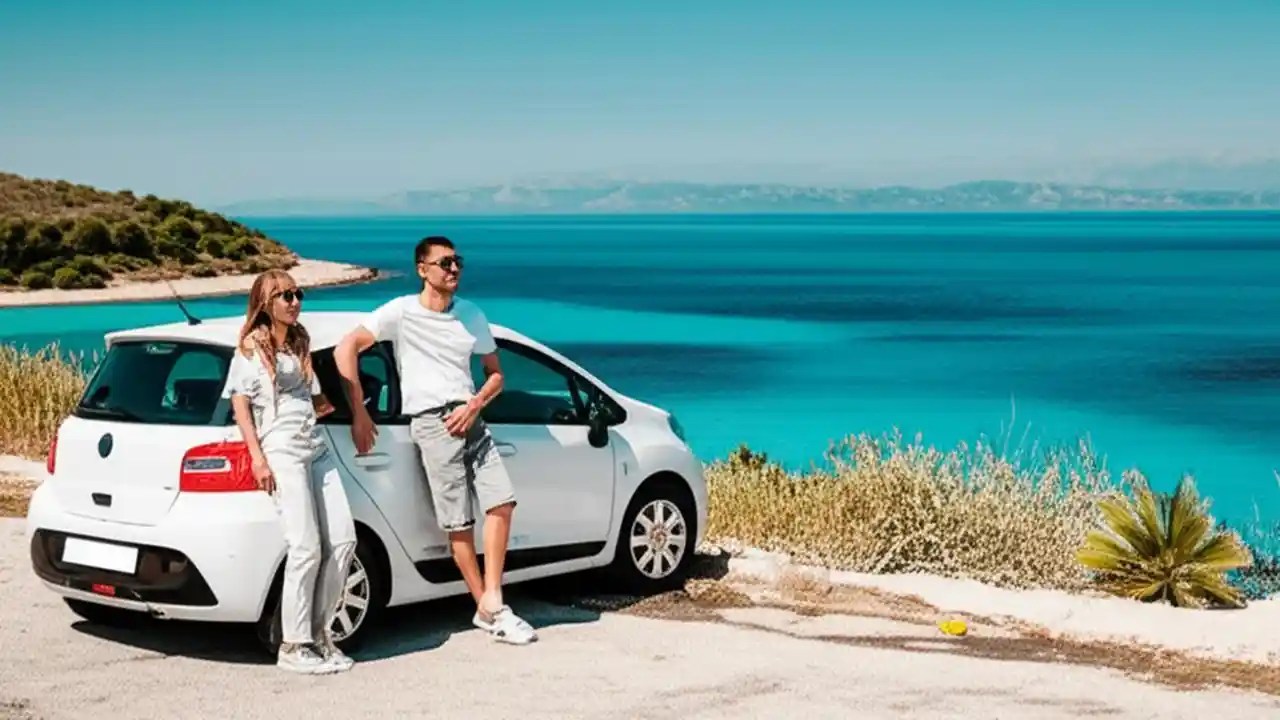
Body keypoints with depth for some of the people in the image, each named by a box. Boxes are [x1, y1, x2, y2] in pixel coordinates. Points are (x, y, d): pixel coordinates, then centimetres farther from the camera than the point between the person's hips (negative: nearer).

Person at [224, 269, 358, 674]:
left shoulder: (299, 343, 21)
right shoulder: (251, 347, 1)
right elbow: (240, 405, -5)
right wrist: (258, 458, -12)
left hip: (316, 450, 7)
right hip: (281, 453, -7)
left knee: (342, 540, 0)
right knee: (306, 548, -14)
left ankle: (319, 632, 11)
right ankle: (293, 646, -6)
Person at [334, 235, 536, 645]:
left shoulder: (471, 315, 12)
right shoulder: (402, 312, -4)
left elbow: (495, 373, 17)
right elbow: (345, 350, -9)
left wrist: (474, 406, -4)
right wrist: (359, 414, -13)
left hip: (469, 418, 5)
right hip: (432, 422, -5)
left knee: (501, 502, -8)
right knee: (459, 524, -3)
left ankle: (492, 601, -3)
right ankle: (487, 610, 7)